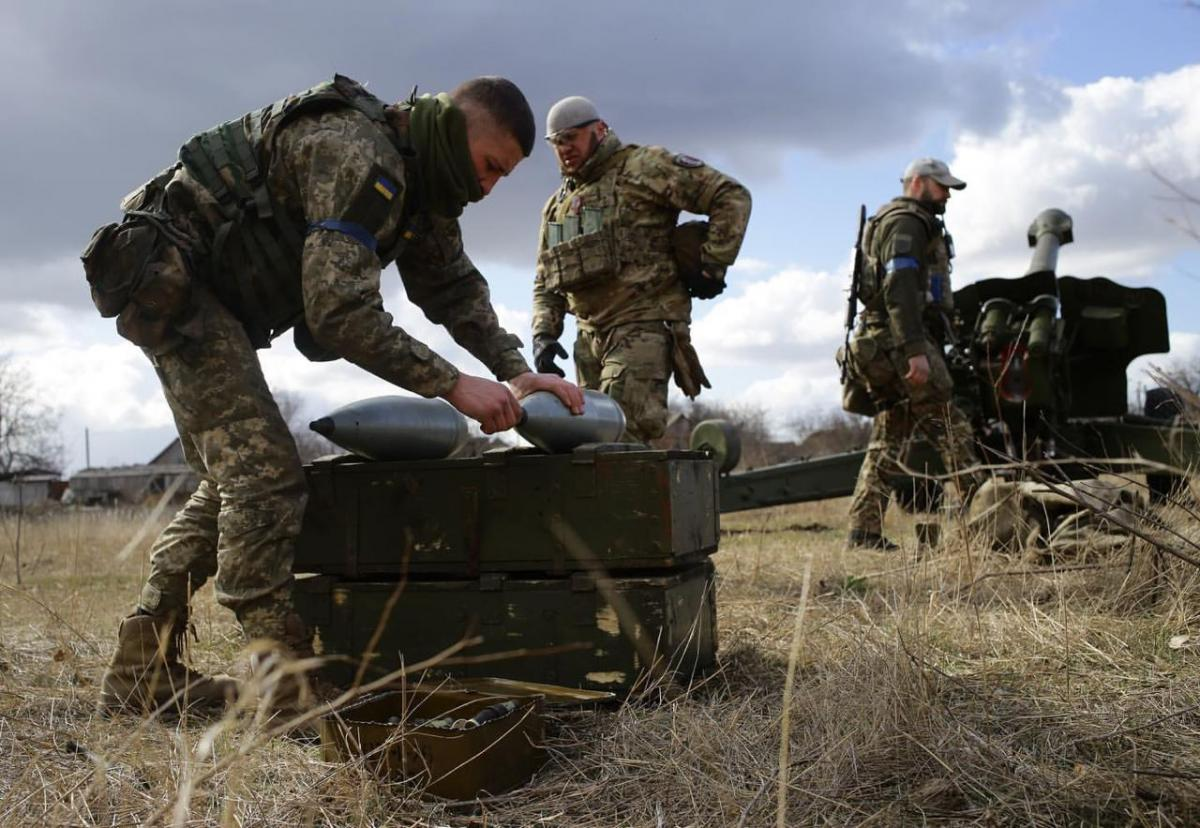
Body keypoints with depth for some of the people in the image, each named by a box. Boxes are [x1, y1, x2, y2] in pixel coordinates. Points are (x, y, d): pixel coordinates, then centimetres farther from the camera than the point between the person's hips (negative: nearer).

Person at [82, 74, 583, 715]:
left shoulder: (419, 177, 8)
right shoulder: (360, 157, -24)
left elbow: (453, 285, 10)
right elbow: (341, 310, -32)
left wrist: (517, 371, -2)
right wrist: (451, 384, -28)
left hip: (201, 291, 10)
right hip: (166, 271, -10)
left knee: (231, 481, 11)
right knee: (264, 473, -16)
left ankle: (140, 670, 16)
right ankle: (289, 680, -14)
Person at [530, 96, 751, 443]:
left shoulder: (644, 167, -1)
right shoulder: (557, 205, 20)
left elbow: (732, 197, -4)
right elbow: (546, 284, 22)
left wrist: (711, 265, -8)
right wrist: (543, 334, 5)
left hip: (645, 327, -7)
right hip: (591, 337, 7)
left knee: (619, 436, -19)